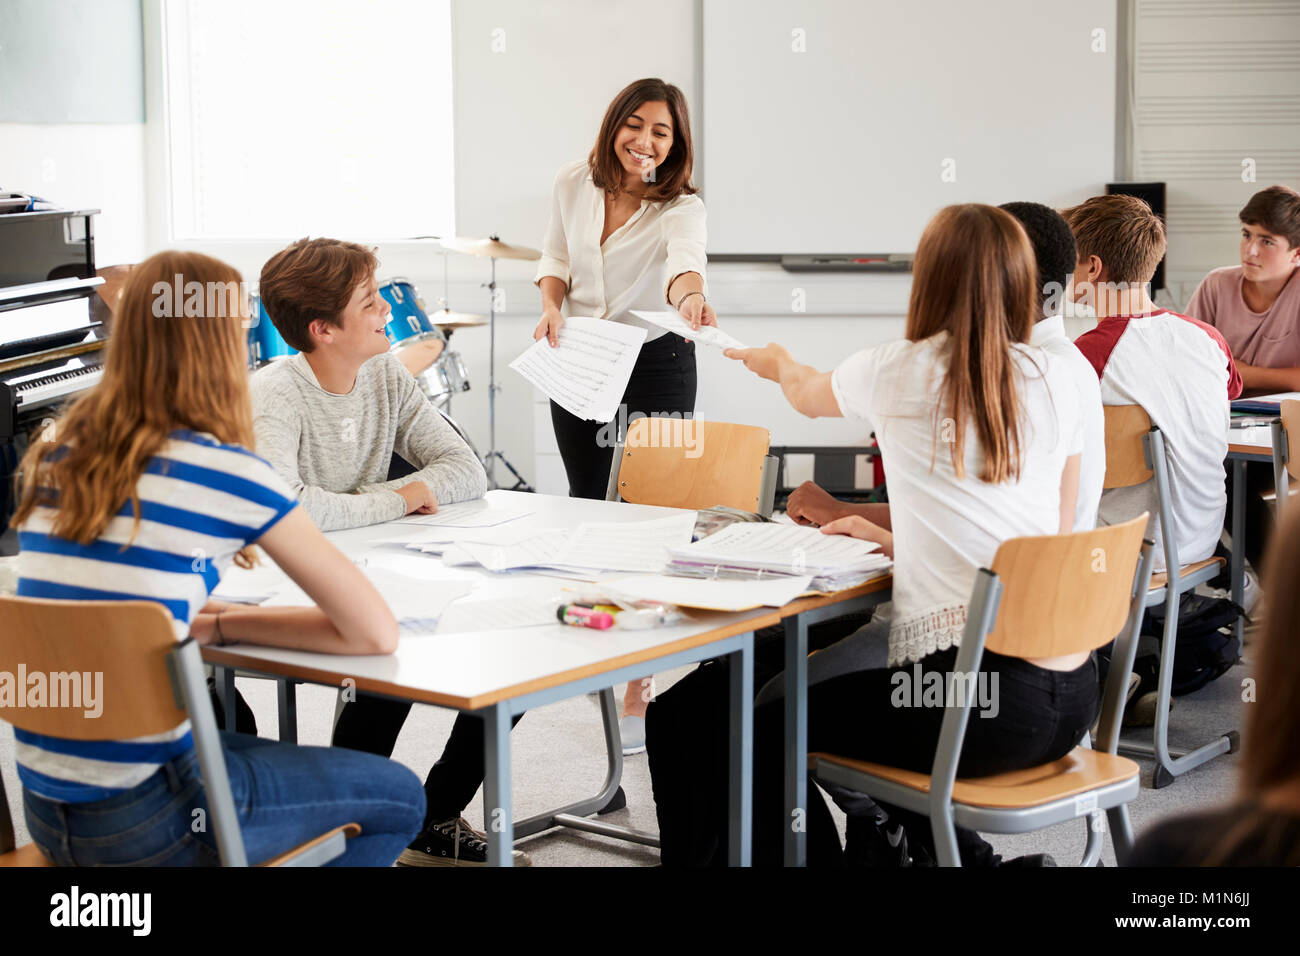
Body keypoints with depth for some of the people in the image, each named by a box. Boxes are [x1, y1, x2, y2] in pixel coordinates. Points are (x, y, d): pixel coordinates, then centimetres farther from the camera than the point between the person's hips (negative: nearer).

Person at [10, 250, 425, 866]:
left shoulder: (53, 462, 6)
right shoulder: (223, 471, -12)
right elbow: (376, 632, -9)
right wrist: (220, 626, 0)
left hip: (42, 811, 7)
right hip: (140, 821, -7)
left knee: (268, 754, 33)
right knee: (399, 798, 15)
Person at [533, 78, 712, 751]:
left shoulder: (681, 207, -15)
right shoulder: (573, 184, -2)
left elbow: (684, 260, -36)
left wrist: (689, 296, -59)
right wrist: (552, 307, -8)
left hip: (656, 367, -4)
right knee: (588, 507, 13)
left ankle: (639, 688, -4)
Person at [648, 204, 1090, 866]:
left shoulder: (897, 372, -2)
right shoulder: (1056, 382, 7)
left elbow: (809, 396, 23)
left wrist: (777, 362, 47)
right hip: (1071, 695, 6)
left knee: (752, 725, 8)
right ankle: (964, 854, 33)